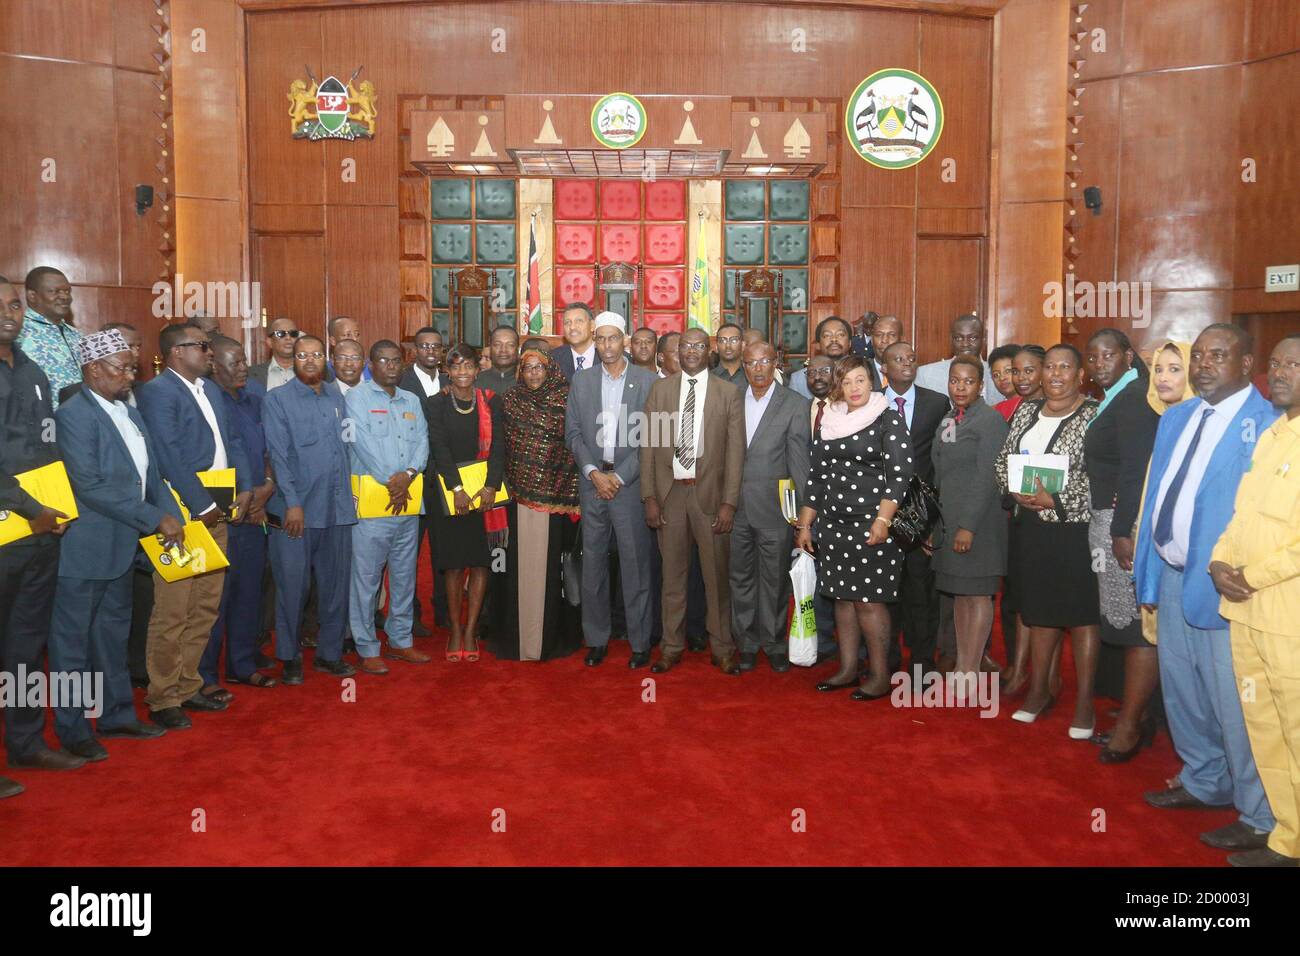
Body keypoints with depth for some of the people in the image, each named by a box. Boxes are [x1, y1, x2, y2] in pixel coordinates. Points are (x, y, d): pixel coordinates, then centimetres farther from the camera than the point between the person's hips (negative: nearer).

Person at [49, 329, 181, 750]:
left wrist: (172, 517, -4)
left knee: (113, 633, 18)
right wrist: (156, 519, -20)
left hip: (121, 545, 8)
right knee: (73, 640, 5)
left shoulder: (130, 414, 11)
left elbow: (151, 476, 12)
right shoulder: (74, 414, -14)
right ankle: (72, 729, 17)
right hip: (85, 548, -8)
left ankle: (117, 715, 30)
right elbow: (90, 485, -22)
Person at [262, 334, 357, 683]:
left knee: (335, 585, 9)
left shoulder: (336, 396, 13)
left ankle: (329, 653, 22)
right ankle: (290, 658, 17)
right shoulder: (277, 400, 0)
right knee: (292, 586, 2)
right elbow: (279, 455, -7)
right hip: (295, 509, -4)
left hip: (338, 507, 4)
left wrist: (347, 493, 10)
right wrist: (293, 503, -13)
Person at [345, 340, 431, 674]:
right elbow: (363, 442, -12)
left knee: (405, 574, 13)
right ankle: (367, 649, 8)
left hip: (408, 499, 6)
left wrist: (408, 475, -11)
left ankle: (400, 640, 25)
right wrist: (390, 481, -15)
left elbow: (422, 441, 7)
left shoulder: (411, 401, 17)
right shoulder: (357, 398, -1)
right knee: (367, 577, -2)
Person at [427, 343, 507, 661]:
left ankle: (471, 632, 9)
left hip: (485, 491, 1)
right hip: (449, 491, -1)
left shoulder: (491, 402, 4)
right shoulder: (437, 403, 1)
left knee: (480, 562, 1)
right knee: (453, 563, 2)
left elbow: (498, 446, -2)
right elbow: (439, 448, -7)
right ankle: (455, 631, 11)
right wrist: (457, 489, -17)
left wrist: (491, 486, -14)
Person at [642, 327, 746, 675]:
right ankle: (672, 647, 22)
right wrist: (649, 496, -3)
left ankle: (722, 649, 19)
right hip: (669, 492, 1)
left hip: (710, 492, -1)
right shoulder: (660, 388, 6)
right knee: (672, 573, 10)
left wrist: (729, 502, -8)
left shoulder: (729, 392, 2)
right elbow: (649, 444, 4)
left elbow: (735, 449, -2)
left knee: (716, 574, 5)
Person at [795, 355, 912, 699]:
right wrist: (804, 525, 14)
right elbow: (816, 475, 15)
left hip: (871, 525, -6)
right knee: (842, 597, 10)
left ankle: (881, 676, 8)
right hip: (833, 523, 6)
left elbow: (899, 474, -11)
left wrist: (883, 521, -20)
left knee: (868, 600, -4)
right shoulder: (830, 422, 12)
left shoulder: (887, 420, -3)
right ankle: (848, 670, 21)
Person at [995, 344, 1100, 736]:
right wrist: (1016, 492, -6)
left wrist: (1055, 501, -18)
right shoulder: (1025, 412, 12)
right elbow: (1003, 460, 12)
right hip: (1031, 526, 5)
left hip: (1075, 528, -5)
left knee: (1082, 614, 2)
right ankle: (1039, 689, 27)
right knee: (1040, 609, 14)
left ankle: (1085, 703, 12)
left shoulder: (1095, 417, -6)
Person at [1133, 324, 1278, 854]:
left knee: (1233, 701, 0)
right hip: (1171, 574, 8)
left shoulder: (1266, 423, -12)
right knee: (1181, 688, 19)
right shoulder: (1176, 417, 12)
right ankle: (1204, 783, 39)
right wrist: (1147, 563, 13)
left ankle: (1260, 817, 18)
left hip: (1226, 584, -8)